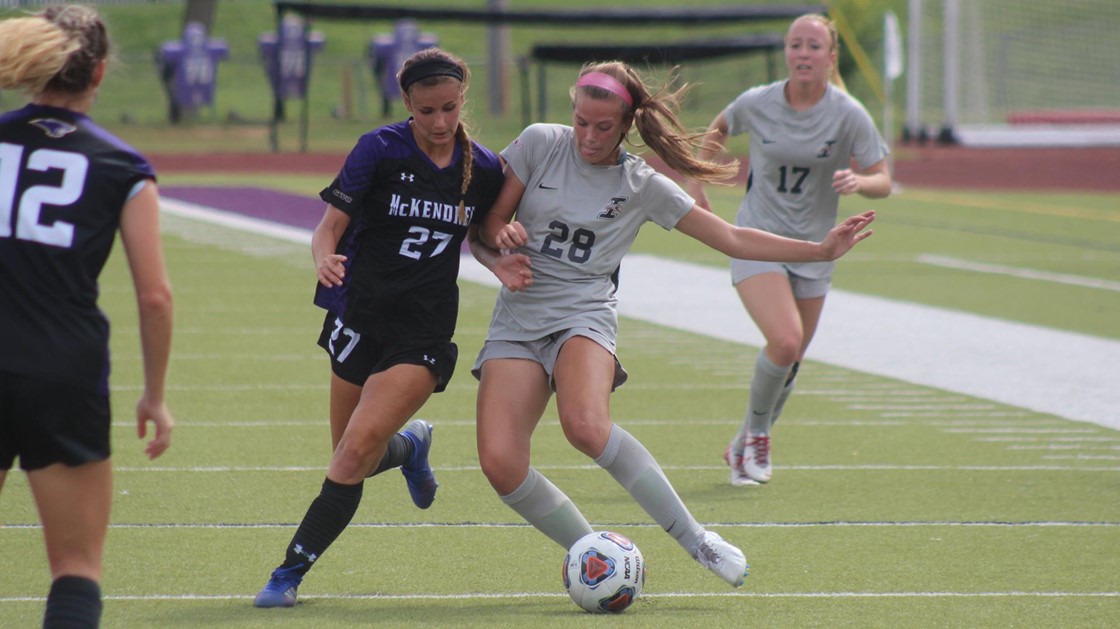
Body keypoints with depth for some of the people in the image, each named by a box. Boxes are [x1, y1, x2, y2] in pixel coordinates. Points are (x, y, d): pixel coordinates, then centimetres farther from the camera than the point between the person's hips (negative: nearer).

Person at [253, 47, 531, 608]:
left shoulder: (483, 169, 0)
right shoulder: (379, 150, -9)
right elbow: (329, 229, -9)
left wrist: (499, 264, -4)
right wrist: (325, 258, -32)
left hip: (424, 331, 0)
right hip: (361, 316, 0)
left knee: (357, 451, -17)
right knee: (353, 460, 8)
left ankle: (293, 570, -6)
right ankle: (409, 446, 44)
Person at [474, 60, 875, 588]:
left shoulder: (642, 186, 3)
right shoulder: (539, 143, 4)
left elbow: (732, 239, 7)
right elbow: (490, 224, 9)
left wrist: (823, 249, 0)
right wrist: (501, 234, -16)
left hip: (584, 315, -2)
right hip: (516, 320, 2)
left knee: (586, 426, -35)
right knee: (500, 462, -20)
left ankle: (692, 537, -20)